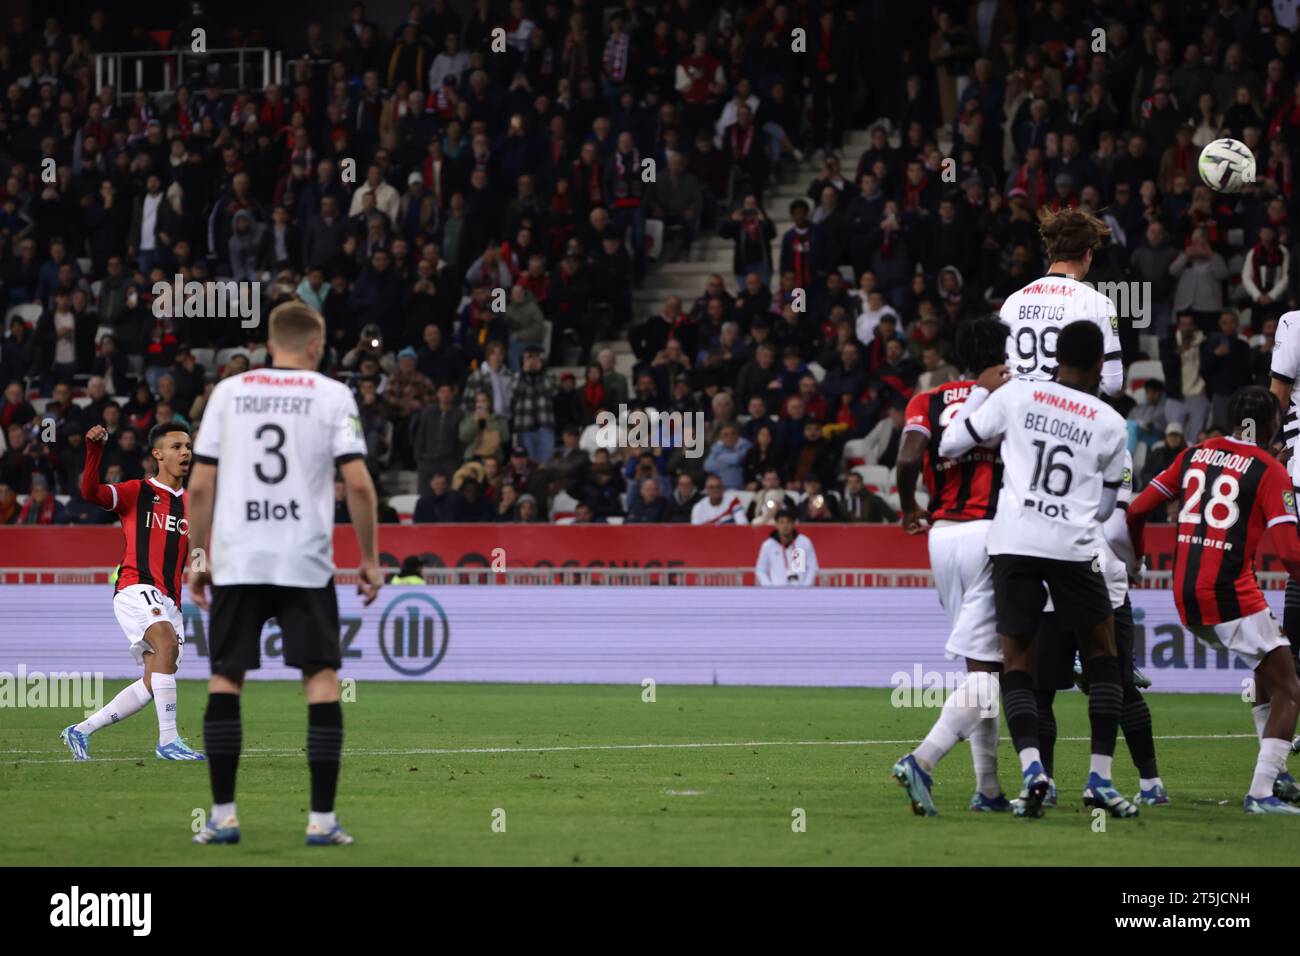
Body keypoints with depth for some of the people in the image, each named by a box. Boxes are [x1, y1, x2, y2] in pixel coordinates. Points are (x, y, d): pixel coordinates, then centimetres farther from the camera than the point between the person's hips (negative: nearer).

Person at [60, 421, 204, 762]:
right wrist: (95, 449, -24)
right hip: (135, 589, -6)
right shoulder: (136, 492, 3)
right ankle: (168, 740, -33)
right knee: (167, 642, -31)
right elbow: (91, 492, -12)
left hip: (169, 602, 6)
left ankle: (82, 730, 18)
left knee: (152, 685, 0)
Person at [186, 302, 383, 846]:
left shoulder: (228, 392, 8)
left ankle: (222, 816, 5)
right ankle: (322, 820, -2)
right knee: (322, 681, 3)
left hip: (236, 560, 2)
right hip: (306, 561, -2)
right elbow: (358, 482, -6)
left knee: (225, 681, 8)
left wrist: (198, 557, 14)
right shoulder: (332, 395, 2)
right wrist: (370, 560, 2)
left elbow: (200, 485, 5)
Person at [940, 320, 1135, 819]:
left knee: (1017, 666, 8)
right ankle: (1100, 778, 9)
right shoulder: (1111, 425, 6)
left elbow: (950, 446, 10)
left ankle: (1032, 768, -15)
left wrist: (981, 392, 23)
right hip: (1074, 547, 0)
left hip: (1014, 542, 0)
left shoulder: (1015, 394, 4)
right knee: (1102, 658, 17)